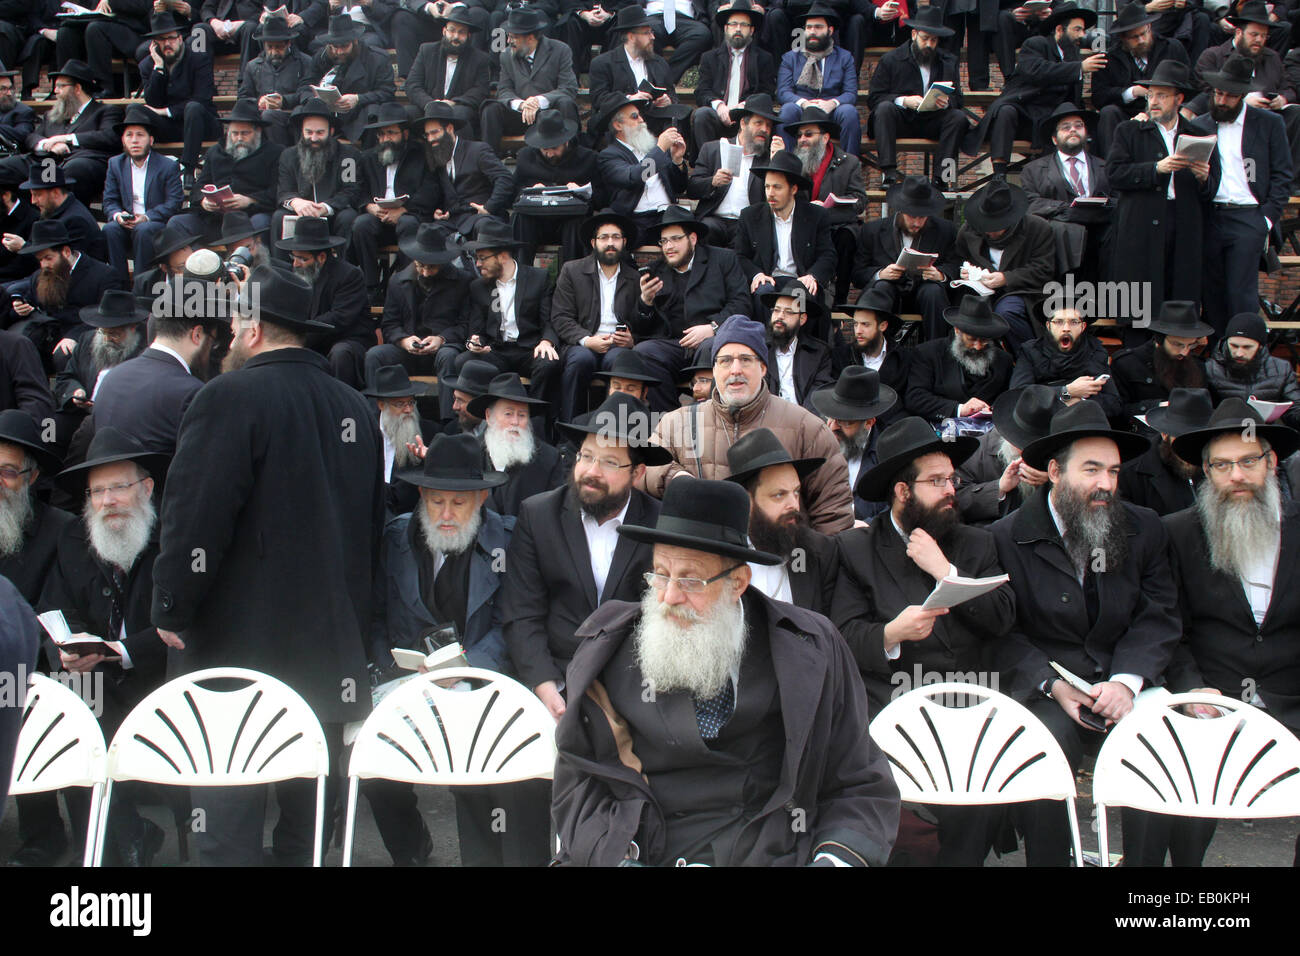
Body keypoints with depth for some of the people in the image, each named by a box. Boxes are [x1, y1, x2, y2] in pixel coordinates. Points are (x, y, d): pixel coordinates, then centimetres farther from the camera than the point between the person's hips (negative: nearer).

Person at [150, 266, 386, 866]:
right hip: (333, 650, 7)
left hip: (241, 642, -7)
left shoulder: (231, 396, -11)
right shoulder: (356, 407, 11)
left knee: (229, 814, -4)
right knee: (310, 814, 14)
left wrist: (171, 609, -6)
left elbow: (195, 516, -17)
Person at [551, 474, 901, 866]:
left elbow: (860, 787, 8)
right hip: (647, 858, 1)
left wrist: (838, 856, -12)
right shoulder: (608, 653, 5)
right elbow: (579, 785, 7)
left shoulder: (809, 652, 4)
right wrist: (617, 857, -11)